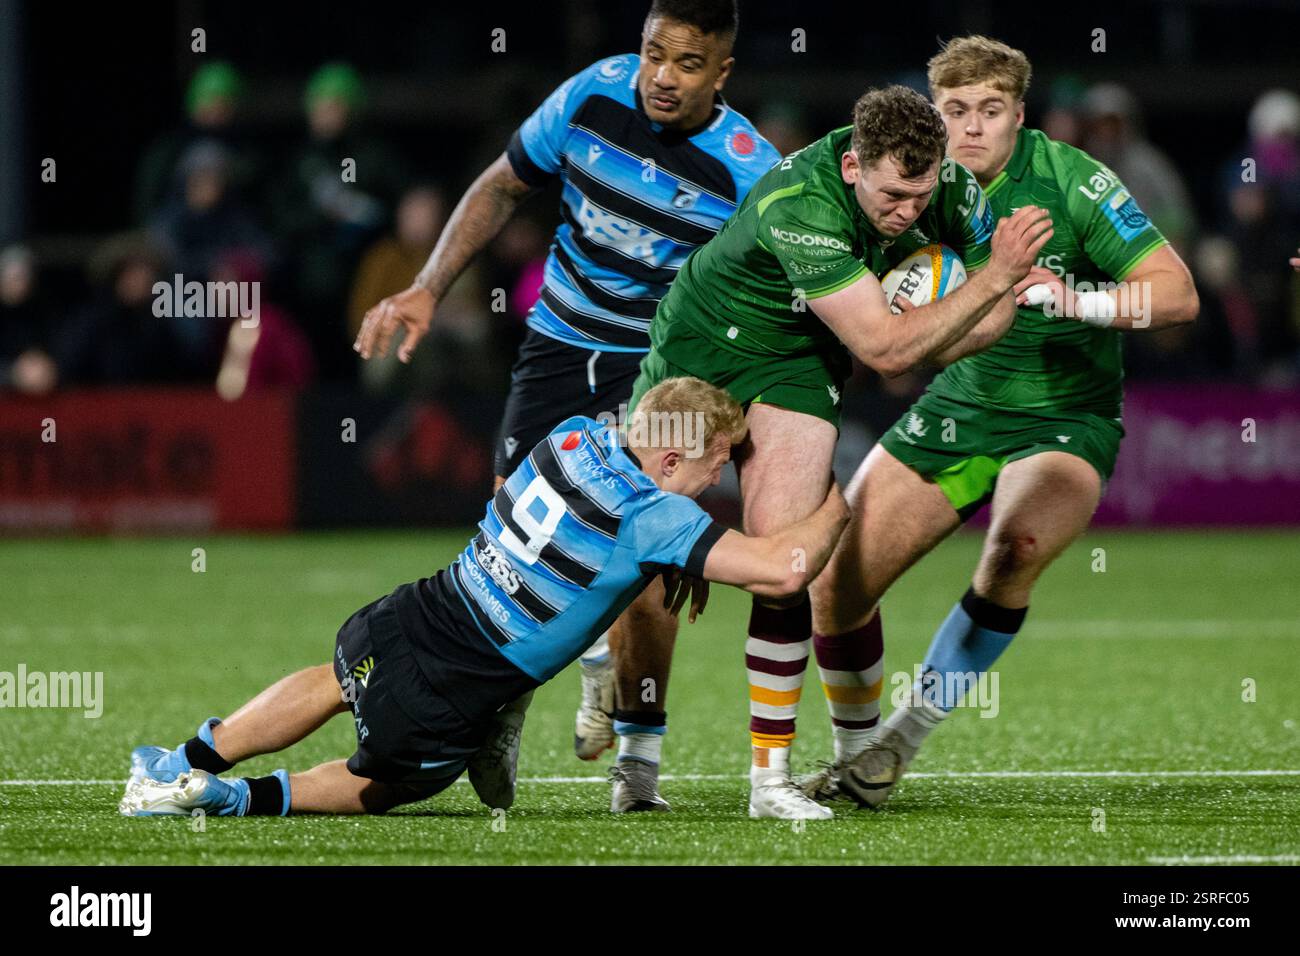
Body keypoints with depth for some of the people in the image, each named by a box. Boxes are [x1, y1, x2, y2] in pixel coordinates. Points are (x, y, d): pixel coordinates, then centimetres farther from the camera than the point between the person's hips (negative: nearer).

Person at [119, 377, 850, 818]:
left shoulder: (576, 436, 0)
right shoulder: (653, 519, -20)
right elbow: (783, 570, -24)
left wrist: (678, 564, 15)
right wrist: (838, 506, -7)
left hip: (409, 621, 6)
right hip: (452, 704, -6)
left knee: (334, 684, 36)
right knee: (382, 786, 22)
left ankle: (187, 764, 37)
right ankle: (241, 797, 9)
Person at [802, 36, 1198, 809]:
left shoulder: (1068, 179, -16)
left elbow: (1177, 293, -19)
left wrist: (1077, 299, -35)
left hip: (1063, 418, -5)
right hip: (959, 405, 5)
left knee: (1016, 550, -34)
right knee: (838, 581, -4)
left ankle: (900, 744, -19)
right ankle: (853, 757, 20)